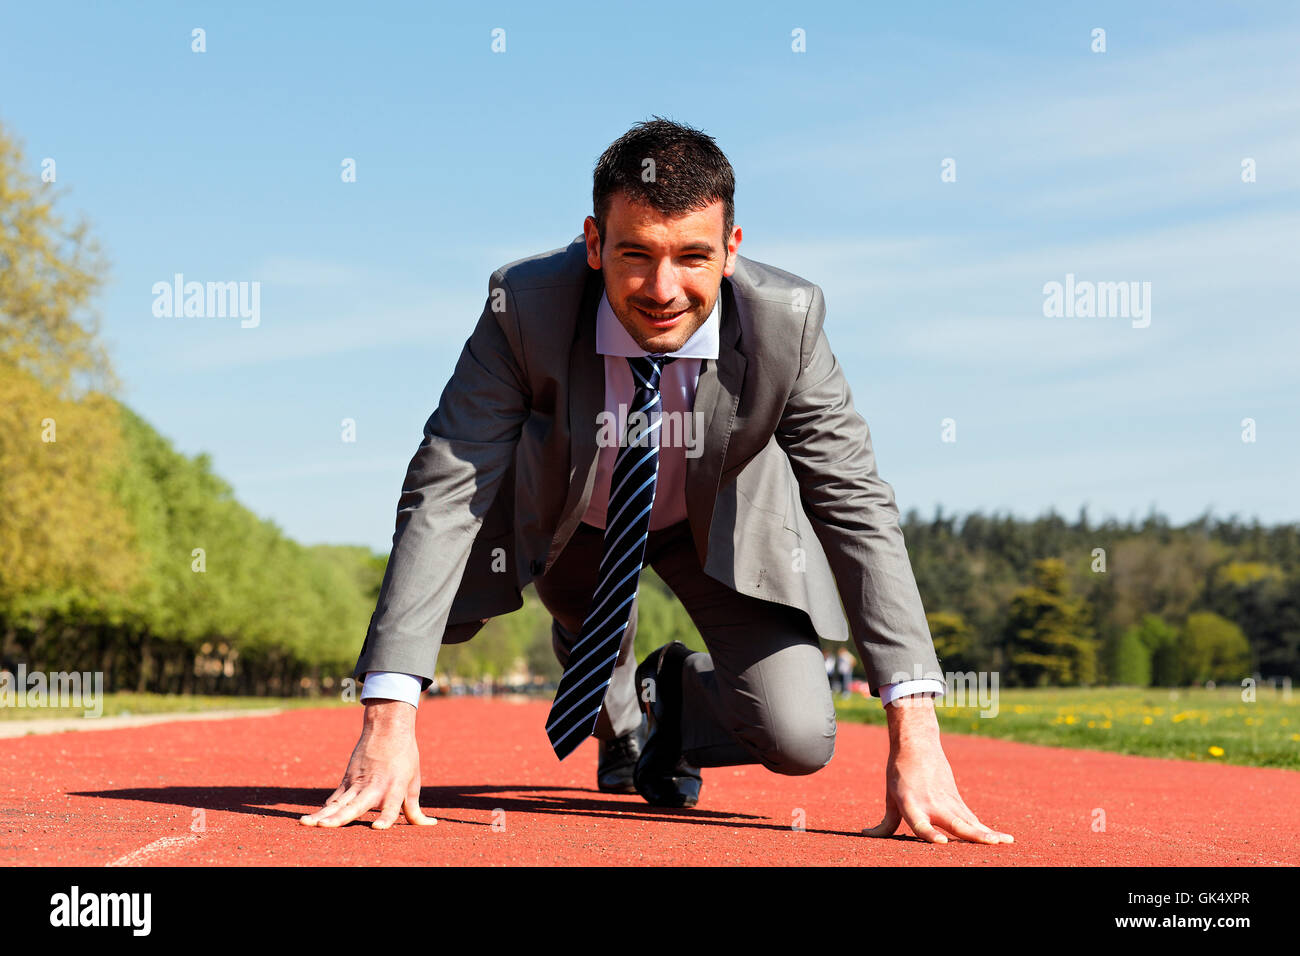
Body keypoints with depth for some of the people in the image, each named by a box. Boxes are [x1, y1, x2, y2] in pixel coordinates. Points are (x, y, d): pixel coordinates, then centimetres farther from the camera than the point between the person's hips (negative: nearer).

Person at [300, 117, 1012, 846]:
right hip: (567, 519, 3)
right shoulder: (524, 307, -34)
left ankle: (675, 690, 19)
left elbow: (858, 510, -29)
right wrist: (388, 720, -42)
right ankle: (619, 716, 16)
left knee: (798, 741, -18)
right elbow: (445, 493, -34)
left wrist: (914, 734, -37)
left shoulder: (787, 320, -32)